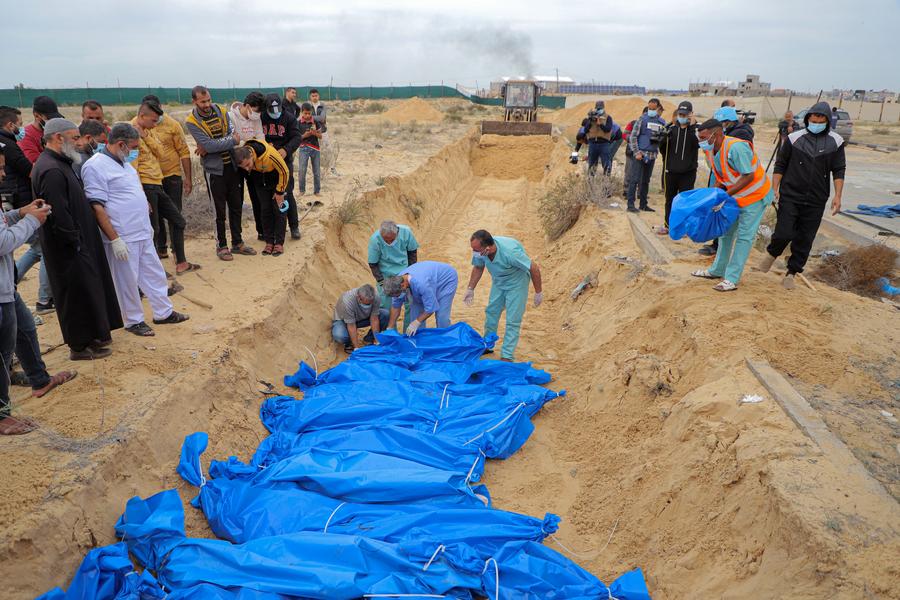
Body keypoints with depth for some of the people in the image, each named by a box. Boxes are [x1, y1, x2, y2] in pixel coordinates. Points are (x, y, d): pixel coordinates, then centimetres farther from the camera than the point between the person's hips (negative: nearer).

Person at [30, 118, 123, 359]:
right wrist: (76, 242, -18)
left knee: (89, 291, 18)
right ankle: (80, 346, 12)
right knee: (79, 294, 0)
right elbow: (59, 215, -26)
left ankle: (94, 335, 31)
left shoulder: (59, 164, 13)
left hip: (79, 243, 10)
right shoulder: (51, 171, -22)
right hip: (69, 249, -10)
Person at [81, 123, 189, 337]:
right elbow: (97, 207, -19)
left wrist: (147, 225, 22)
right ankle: (134, 321, 19)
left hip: (143, 233, 9)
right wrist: (115, 239, -21)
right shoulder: (95, 167, -16)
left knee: (154, 273, 16)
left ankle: (163, 312, 28)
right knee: (128, 281, 5)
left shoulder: (123, 162, 13)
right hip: (123, 238, -9)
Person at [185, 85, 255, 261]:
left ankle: (237, 243, 24)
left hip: (232, 166, 4)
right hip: (214, 169, -4)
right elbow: (208, 145, -21)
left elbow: (234, 134, -10)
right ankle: (221, 246, 16)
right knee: (219, 210, 3)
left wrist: (211, 146, -20)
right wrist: (232, 141, -15)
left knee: (236, 206, 12)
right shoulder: (192, 121, -10)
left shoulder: (221, 112, 2)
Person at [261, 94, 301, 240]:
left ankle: (294, 226, 5)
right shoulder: (261, 119, 1)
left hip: (285, 161, -2)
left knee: (287, 194, -5)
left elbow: (296, 137, -9)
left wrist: (286, 150, -26)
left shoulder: (288, 119, -1)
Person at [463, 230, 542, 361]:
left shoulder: (509, 252, -41)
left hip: (516, 283, -6)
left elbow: (534, 268, -28)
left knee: (512, 320, -6)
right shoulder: (479, 250, -24)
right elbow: (478, 268, 0)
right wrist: (470, 289, 2)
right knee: (491, 312, 14)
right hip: (498, 281, 6)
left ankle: (506, 356, 0)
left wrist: (538, 292, -19)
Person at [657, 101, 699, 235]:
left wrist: (692, 126, -23)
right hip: (670, 171, 3)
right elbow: (662, 150, 7)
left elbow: (697, 144, -21)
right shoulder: (671, 129, 5)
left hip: (688, 172, -3)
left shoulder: (696, 129, -3)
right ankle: (668, 225, 23)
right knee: (670, 199, 12)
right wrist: (664, 139, -14)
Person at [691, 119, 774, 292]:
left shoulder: (736, 147, -29)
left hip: (755, 196, -9)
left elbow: (748, 176, -29)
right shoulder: (711, 150, -2)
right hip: (734, 196, 9)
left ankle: (732, 279, -6)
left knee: (744, 236, -7)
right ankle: (717, 270, 29)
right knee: (726, 231, 16)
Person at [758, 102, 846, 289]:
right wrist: (775, 189, -3)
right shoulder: (795, 138, 0)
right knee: (783, 234, -10)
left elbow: (839, 170, 6)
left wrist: (837, 195, -2)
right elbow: (780, 165, 5)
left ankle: (792, 272, 20)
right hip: (790, 197, -1)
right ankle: (772, 253, 22)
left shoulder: (835, 142, 3)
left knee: (805, 240, 5)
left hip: (816, 202, 2)